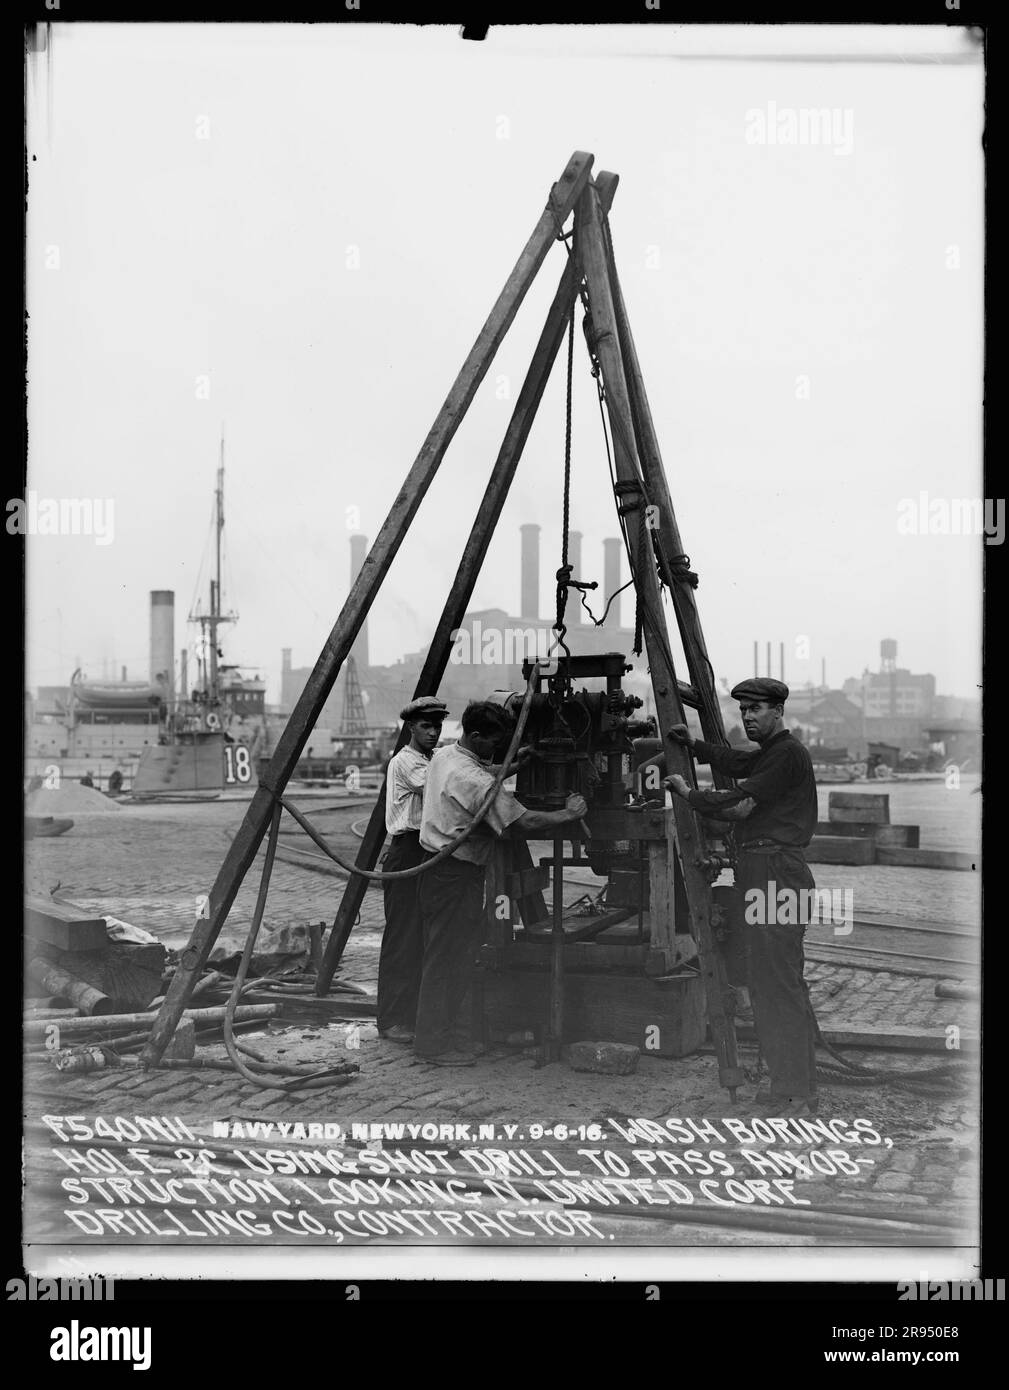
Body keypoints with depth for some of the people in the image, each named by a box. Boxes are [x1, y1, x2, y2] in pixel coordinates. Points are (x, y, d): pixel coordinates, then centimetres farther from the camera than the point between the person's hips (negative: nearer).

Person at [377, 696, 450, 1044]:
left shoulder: (434, 761, 18)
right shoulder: (405, 761, -10)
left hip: (429, 853, 9)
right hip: (406, 853, -9)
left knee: (426, 938, 9)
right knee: (402, 939, -7)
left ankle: (417, 1016, 17)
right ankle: (393, 1022, -2)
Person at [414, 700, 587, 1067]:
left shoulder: (444, 755, 7)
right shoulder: (473, 780, -23)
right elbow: (523, 823, -25)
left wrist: (513, 764, 18)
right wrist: (569, 813, -13)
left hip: (440, 867, 10)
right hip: (456, 874, -10)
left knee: (452, 954, 15)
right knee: (448, 958, -3)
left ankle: (449, 1033, 22)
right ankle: (437, 1044, 3)